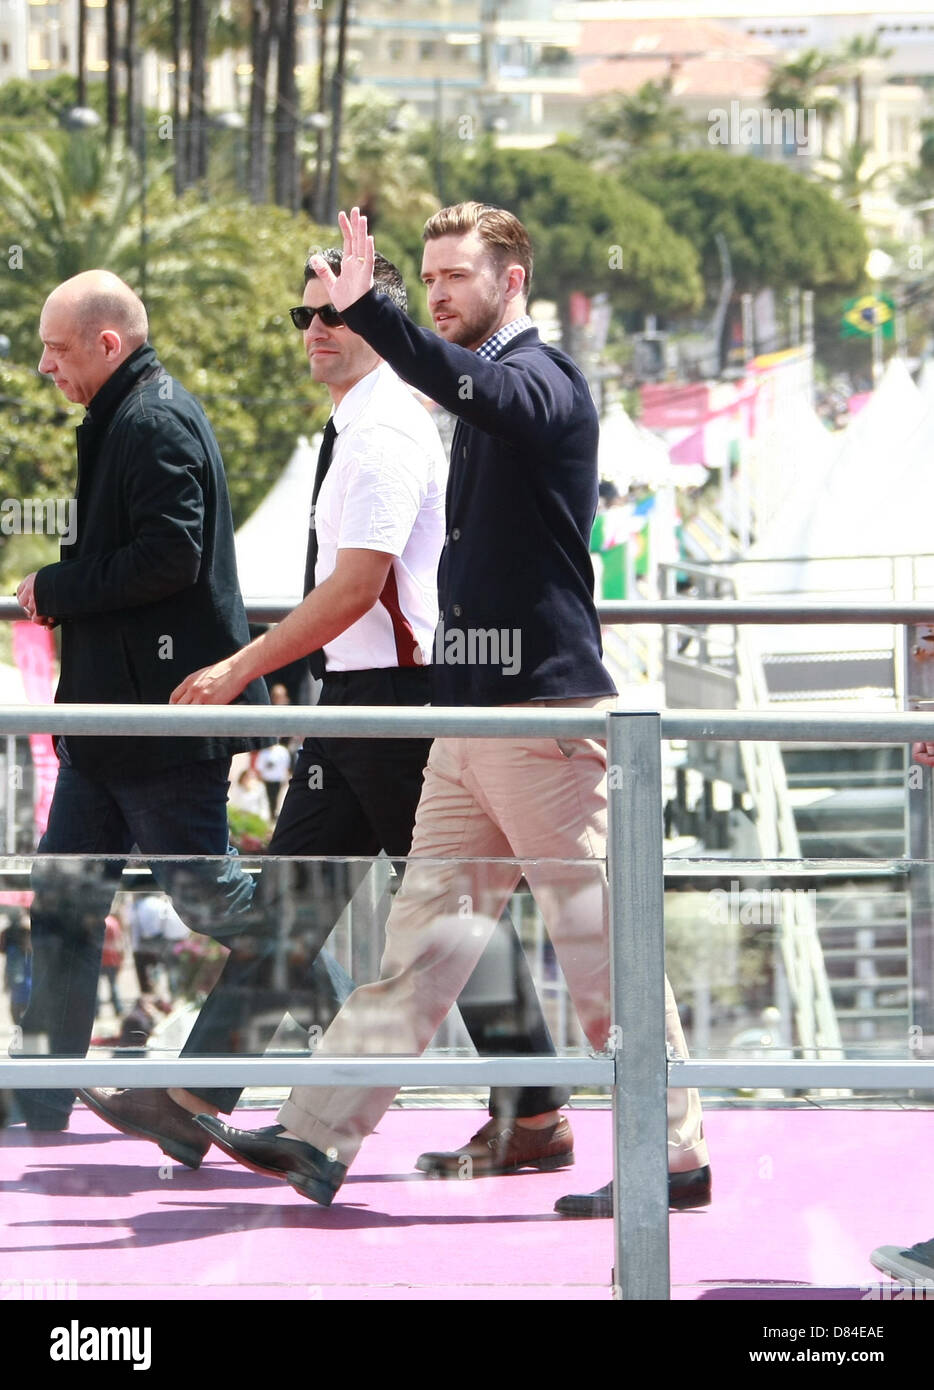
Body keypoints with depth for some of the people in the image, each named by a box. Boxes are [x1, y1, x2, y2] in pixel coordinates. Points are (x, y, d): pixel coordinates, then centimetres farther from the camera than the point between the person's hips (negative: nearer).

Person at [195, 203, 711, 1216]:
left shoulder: (543, 380, -11)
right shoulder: (493, 393, 19)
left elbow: (468, 384, -34)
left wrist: (369, 312, -47)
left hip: (544, 713, -9)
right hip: (473, 716, 9)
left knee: (600, 945, -4)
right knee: (423, 931, 7)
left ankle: (675, 1157, 2)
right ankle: (319, 1140, 6)